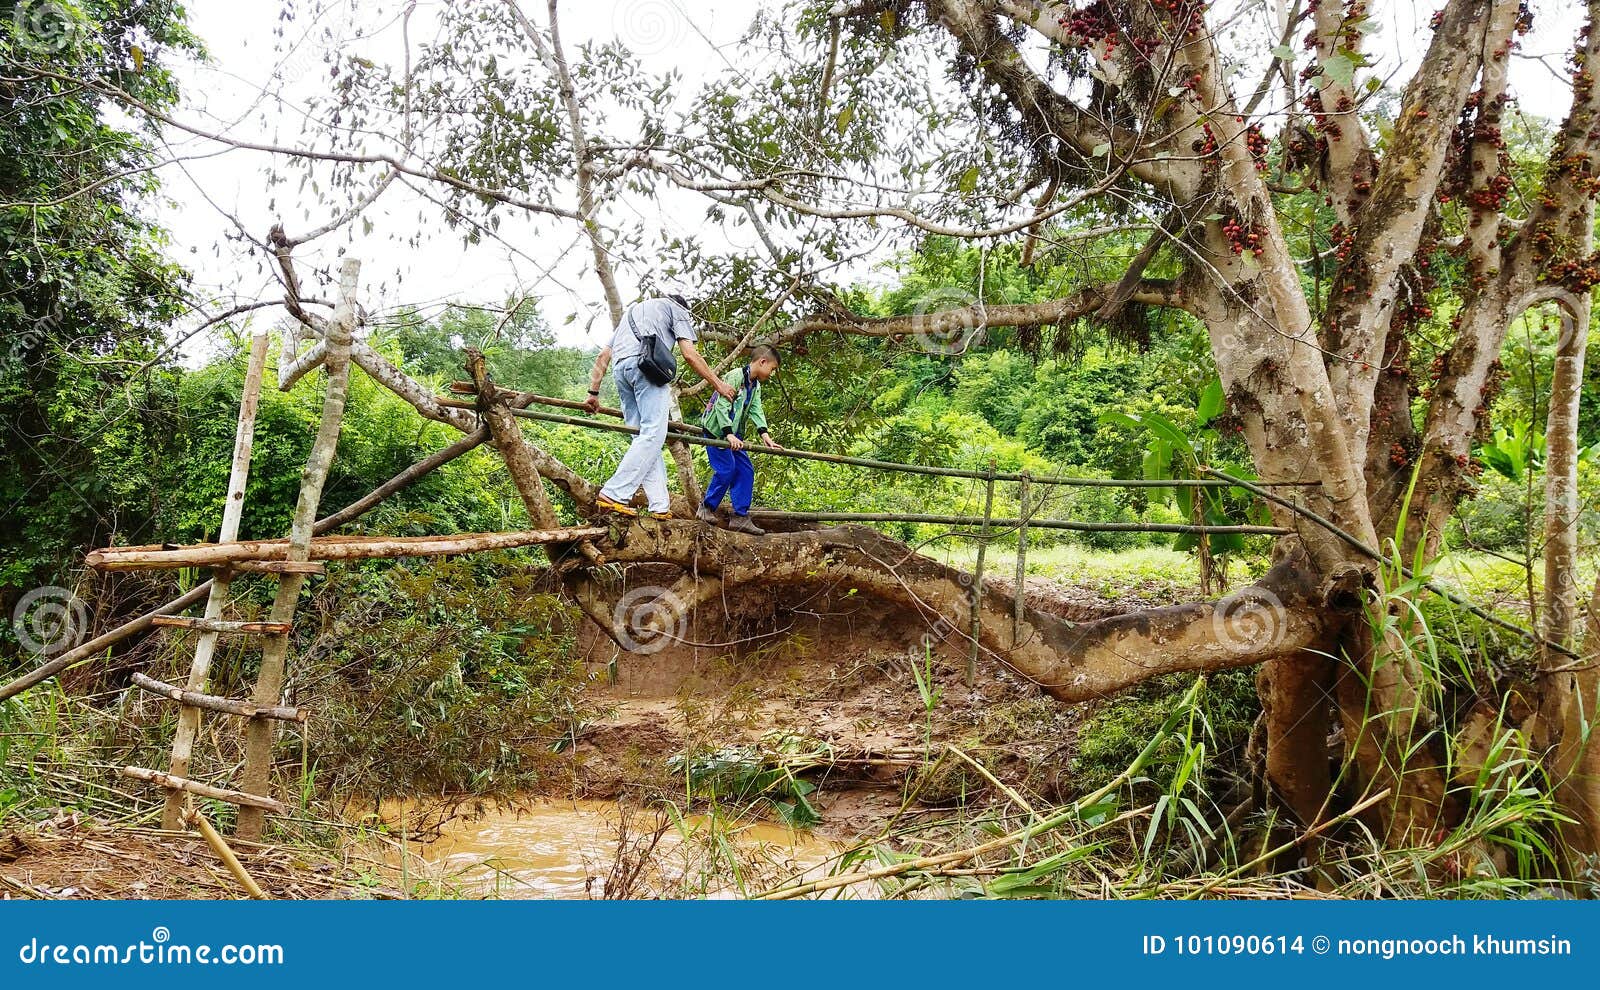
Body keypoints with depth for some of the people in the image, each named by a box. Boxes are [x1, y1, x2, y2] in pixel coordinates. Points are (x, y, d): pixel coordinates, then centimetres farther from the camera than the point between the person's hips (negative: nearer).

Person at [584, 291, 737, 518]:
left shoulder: (632, 311, 39)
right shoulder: (676, 308, 22)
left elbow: (603, 357, 29)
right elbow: (690, 355, 7)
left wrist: (594, 393, 26)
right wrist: (718, 384, 13)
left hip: (620, 369, 7)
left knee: (643, 437, 5)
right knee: (653, 434, -13)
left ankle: (660, 506, -3)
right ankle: (613, 495, -25)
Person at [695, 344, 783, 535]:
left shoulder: (755, 385, 11)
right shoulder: (736, 377, -18)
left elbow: (756, 411, 2)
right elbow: (721, 406, -24)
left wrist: (765, 436, -12)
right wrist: (729, 435, -31)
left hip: (734, 434, 9)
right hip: (716, 431, -9)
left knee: (746, 470, 2)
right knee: (726, 469, -15)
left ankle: (741, 517, 4)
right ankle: (706, 509, 3)